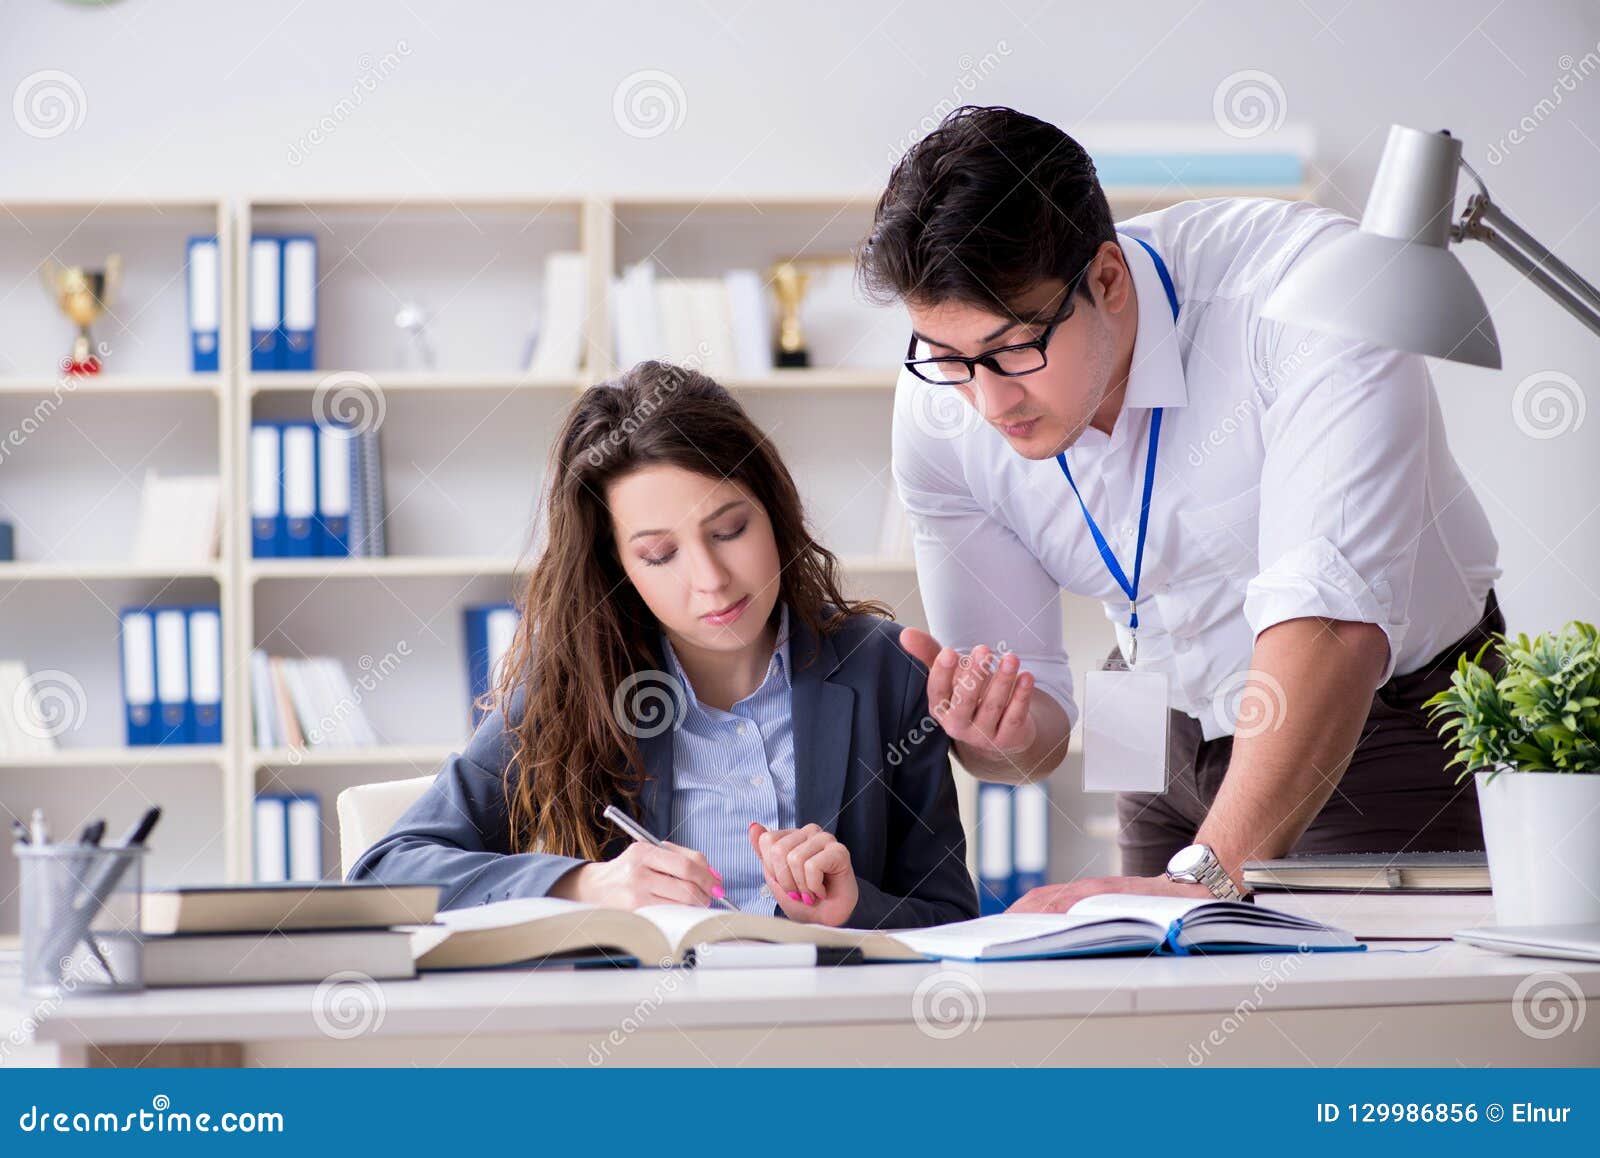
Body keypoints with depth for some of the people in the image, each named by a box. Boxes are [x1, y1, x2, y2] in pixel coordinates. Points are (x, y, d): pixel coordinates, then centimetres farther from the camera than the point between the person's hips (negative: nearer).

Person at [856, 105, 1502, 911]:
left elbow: (1333, 616, -40)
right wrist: (999, 734, -30)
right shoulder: (937, 405, -15)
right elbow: (1034, 707, -6)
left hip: (1395, 716, -3)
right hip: (1182, 737, 3)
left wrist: (1208, 876, -49)